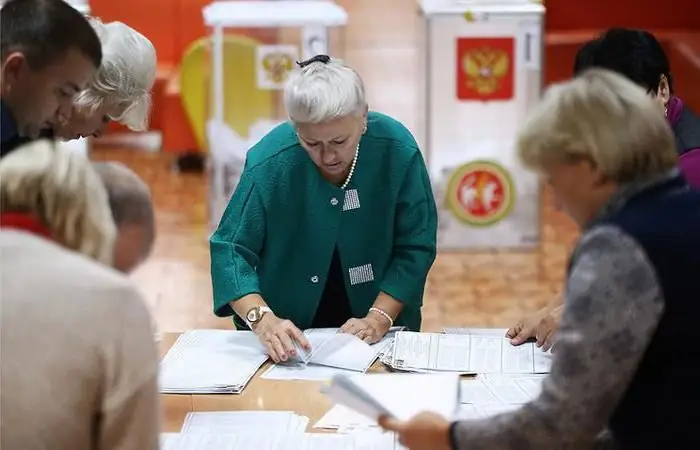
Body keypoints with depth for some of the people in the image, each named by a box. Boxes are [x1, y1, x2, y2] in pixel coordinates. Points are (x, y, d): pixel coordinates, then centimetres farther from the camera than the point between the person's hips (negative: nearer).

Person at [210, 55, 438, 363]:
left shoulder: (397, 150, -14)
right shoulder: (268, 162, -18)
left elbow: (415, 247, -6)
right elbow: (230, 249, -11)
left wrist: (379, 319, -17)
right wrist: (262, 319, -26)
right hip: (288, 337, -1)